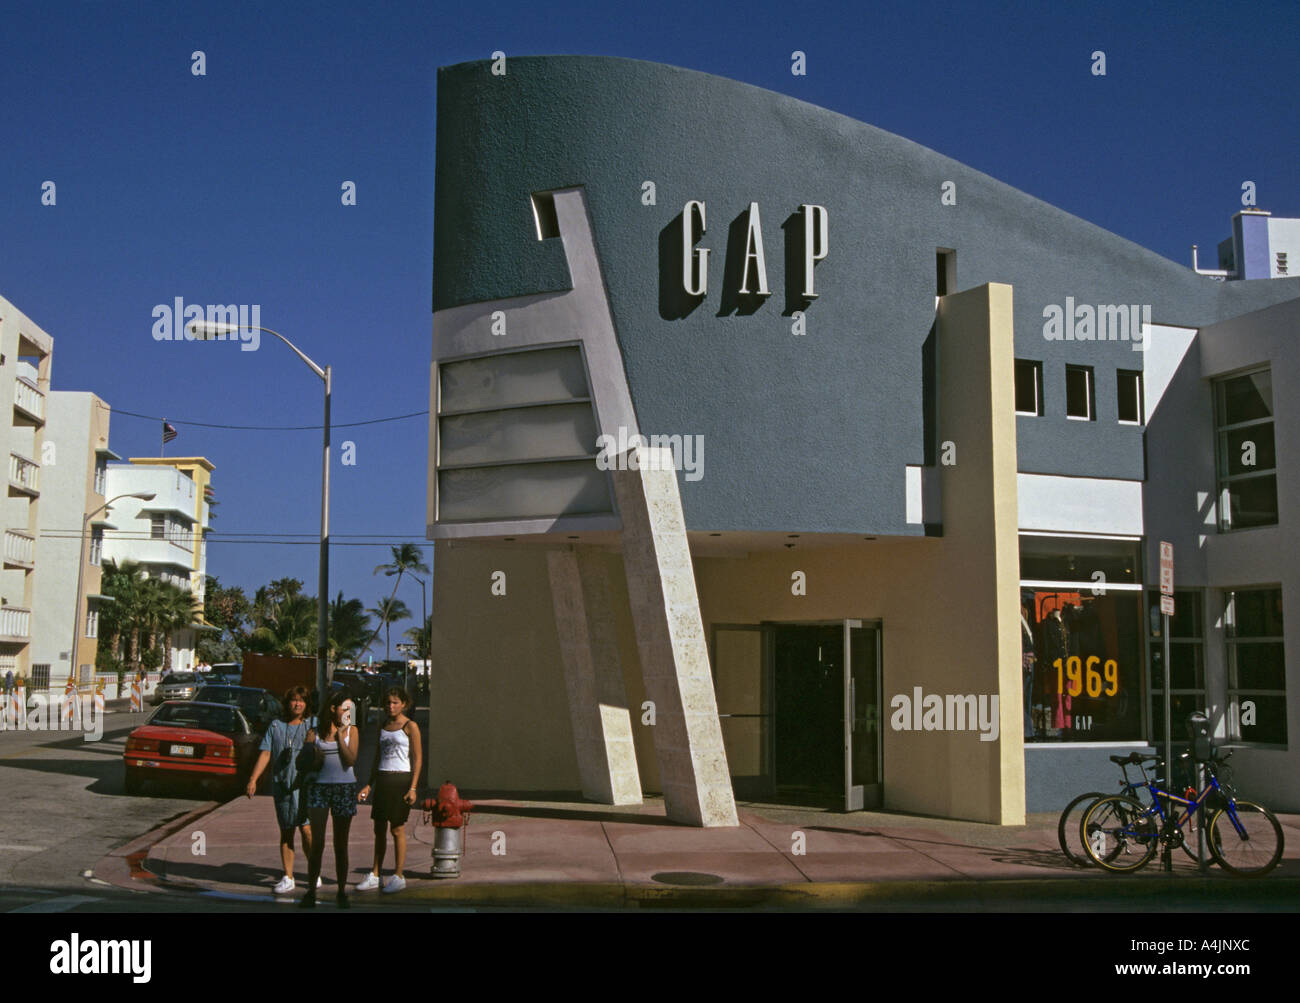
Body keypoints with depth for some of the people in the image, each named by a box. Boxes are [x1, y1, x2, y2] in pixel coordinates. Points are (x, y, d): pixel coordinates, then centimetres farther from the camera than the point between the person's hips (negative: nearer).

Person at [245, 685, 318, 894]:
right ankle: (288, 878, 15)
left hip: (305, 784, -2)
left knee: (307, 830, -11)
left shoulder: (312, 725, 7)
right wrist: (253, 779, -3)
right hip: (281, 784, 2)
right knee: (286, 832, 7)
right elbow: (265, 754, 6)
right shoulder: (275, 726, 11)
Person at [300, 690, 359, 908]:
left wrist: (340, 736, -7)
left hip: (345, 788, 1)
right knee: (317, 843, -4)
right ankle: (310, 892, 3)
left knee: (341, 844, 7)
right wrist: (316, 759, -12)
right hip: (319, 786, -1)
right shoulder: (314, 732, 5)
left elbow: (351, 760, -5)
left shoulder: (351, 730, 6)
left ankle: (342, 891, 15)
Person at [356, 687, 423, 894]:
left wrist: (413, 787, -13)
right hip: (382, 779, 6)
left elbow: (418, 758, -7)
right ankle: (374, 876, 15)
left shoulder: (410, 726, -4)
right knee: (379, 829, 8)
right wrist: (369, 784, 13)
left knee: (397, 829, -2)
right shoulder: (383, 726, 14)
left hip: (401, 779, -6)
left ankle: (398, 877, 6)